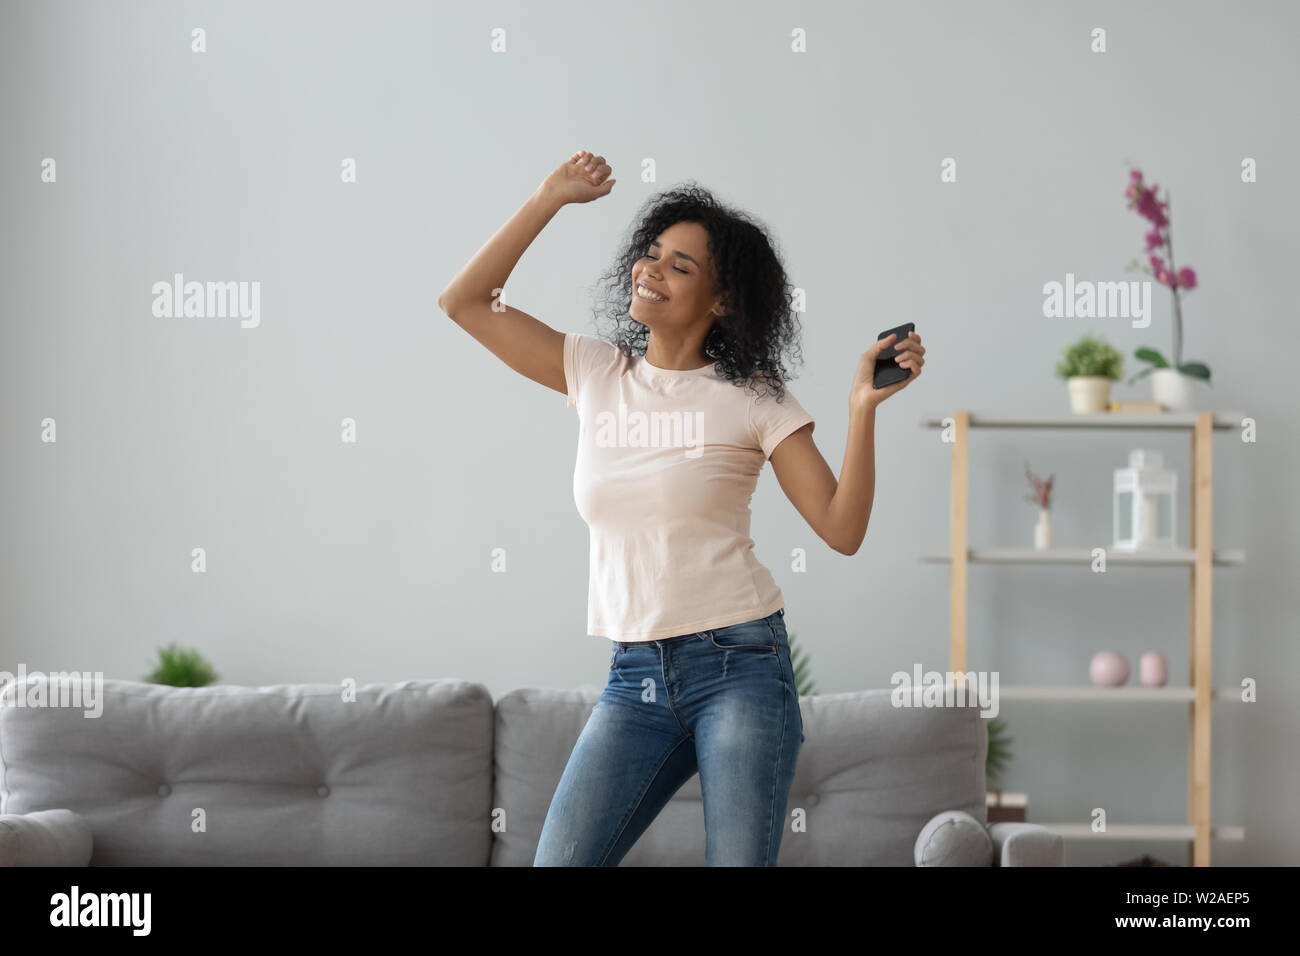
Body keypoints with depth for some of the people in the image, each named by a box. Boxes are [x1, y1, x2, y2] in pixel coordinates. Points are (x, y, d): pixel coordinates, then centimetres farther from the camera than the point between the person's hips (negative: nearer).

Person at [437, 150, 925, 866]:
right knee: (559, 861, -6)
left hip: (738, 665, -3)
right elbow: (464, 302, 9)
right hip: (635, 676, 4)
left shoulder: (752, 398, 0)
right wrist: (551, 197, 5)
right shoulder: (594, 372, 10)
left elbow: (841, 529, -5)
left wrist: (864, 407, -15)